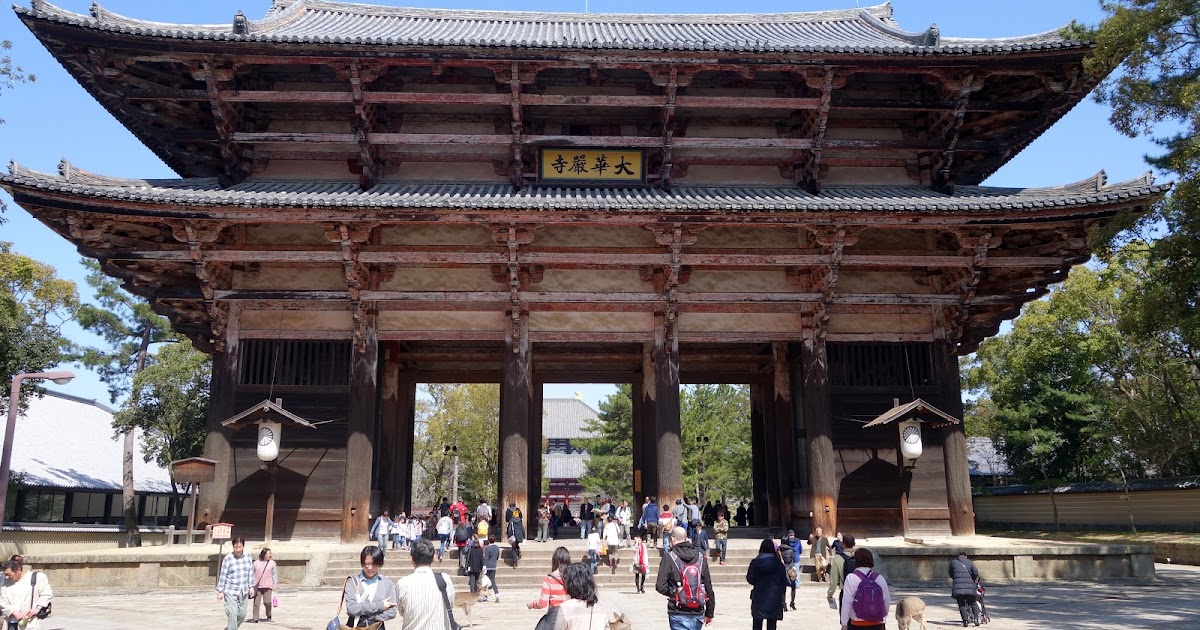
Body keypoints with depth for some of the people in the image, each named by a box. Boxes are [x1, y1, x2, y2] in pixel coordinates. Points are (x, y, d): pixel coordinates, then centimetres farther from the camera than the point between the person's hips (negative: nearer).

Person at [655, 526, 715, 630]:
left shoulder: (669, 557, -8)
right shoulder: (700, 557, 3)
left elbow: (661, 587, -13)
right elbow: (709, 588, 6)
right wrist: (709, 613, 15)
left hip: (678, 614, -4)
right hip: (698, 613, 4)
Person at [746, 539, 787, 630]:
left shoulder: (755, 562, -6)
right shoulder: (778, 562, -4)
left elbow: (750, 580, -5)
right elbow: (784, 580, -3)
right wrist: (781, 593, 9)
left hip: (759, 598, 0)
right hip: (774, 598, 0)